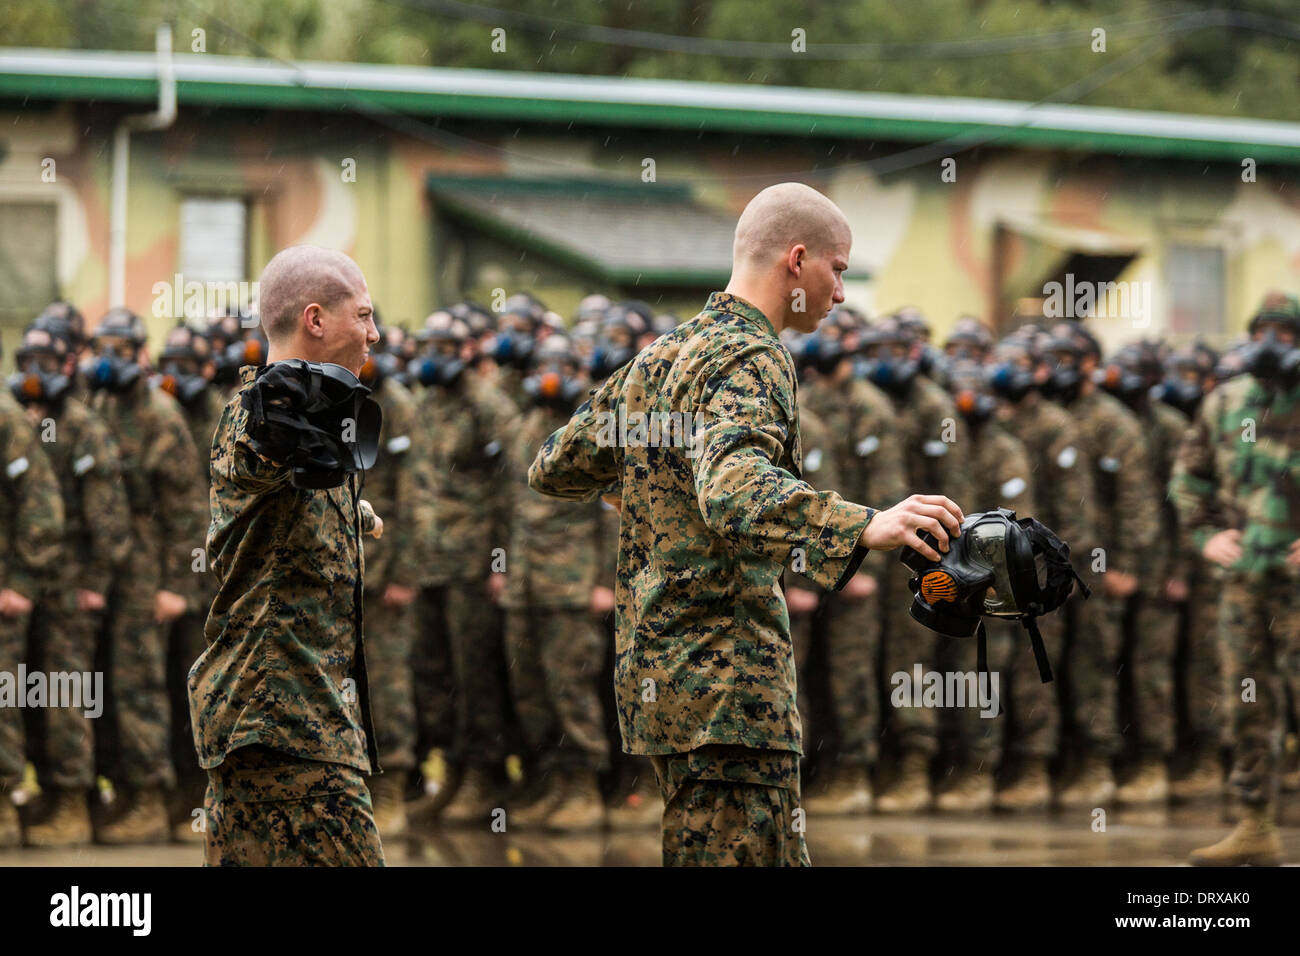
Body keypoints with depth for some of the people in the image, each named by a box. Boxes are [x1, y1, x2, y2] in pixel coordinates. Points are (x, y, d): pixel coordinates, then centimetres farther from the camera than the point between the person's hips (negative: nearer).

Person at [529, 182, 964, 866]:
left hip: (655, 674, 10)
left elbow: (555, 470, 24)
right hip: (725, 681, -10)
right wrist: (864, 527, -44)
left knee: (783, 859, 15)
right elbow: (732, 490, -32)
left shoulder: (654, 359, 16)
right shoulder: (749, 359, -12)